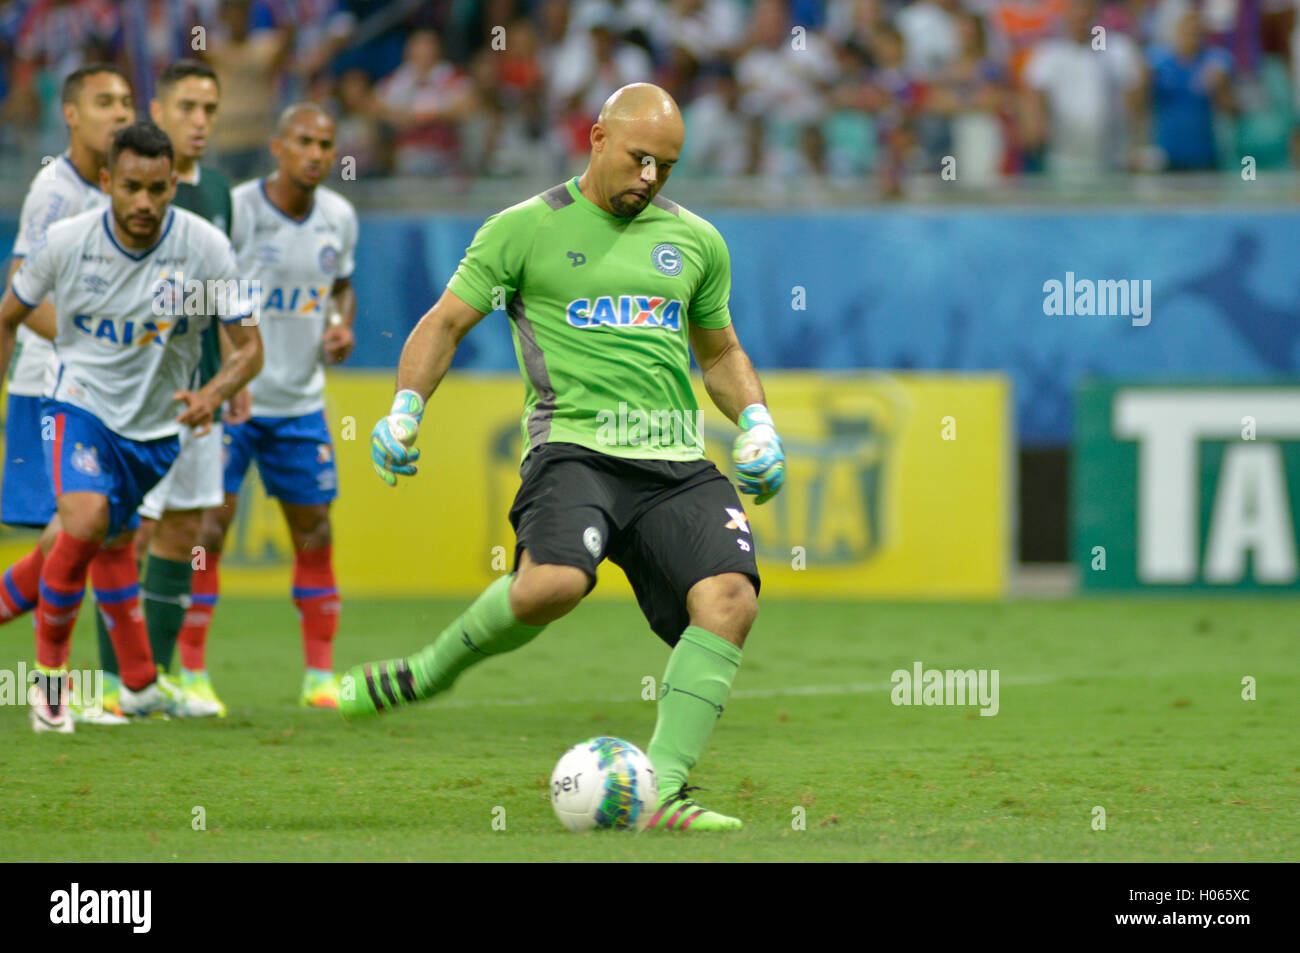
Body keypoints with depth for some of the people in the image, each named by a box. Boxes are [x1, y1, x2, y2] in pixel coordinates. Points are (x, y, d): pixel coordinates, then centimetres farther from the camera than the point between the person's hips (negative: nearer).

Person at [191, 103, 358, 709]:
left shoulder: (339, 217, 3)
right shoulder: (235, 210, -14)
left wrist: (343, 325, -1)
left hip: (301, 401, 5)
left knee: (314, 533, 6)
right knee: (208, 526, -10)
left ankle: (321, 675, 15)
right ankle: (188, 671, -3)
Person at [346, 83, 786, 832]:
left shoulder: (697, 242, 19)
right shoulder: (527, 229, 7)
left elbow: (720, 353, 31)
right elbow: (447, 322, 11)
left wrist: (756, 423, 13)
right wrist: (406, 408, -4)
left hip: (677, 461, 4)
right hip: (574, 446, -4)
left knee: (731, 598, -22)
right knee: (550, 585, -33)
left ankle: (663, 790, -18)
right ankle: (433, 670, -3)